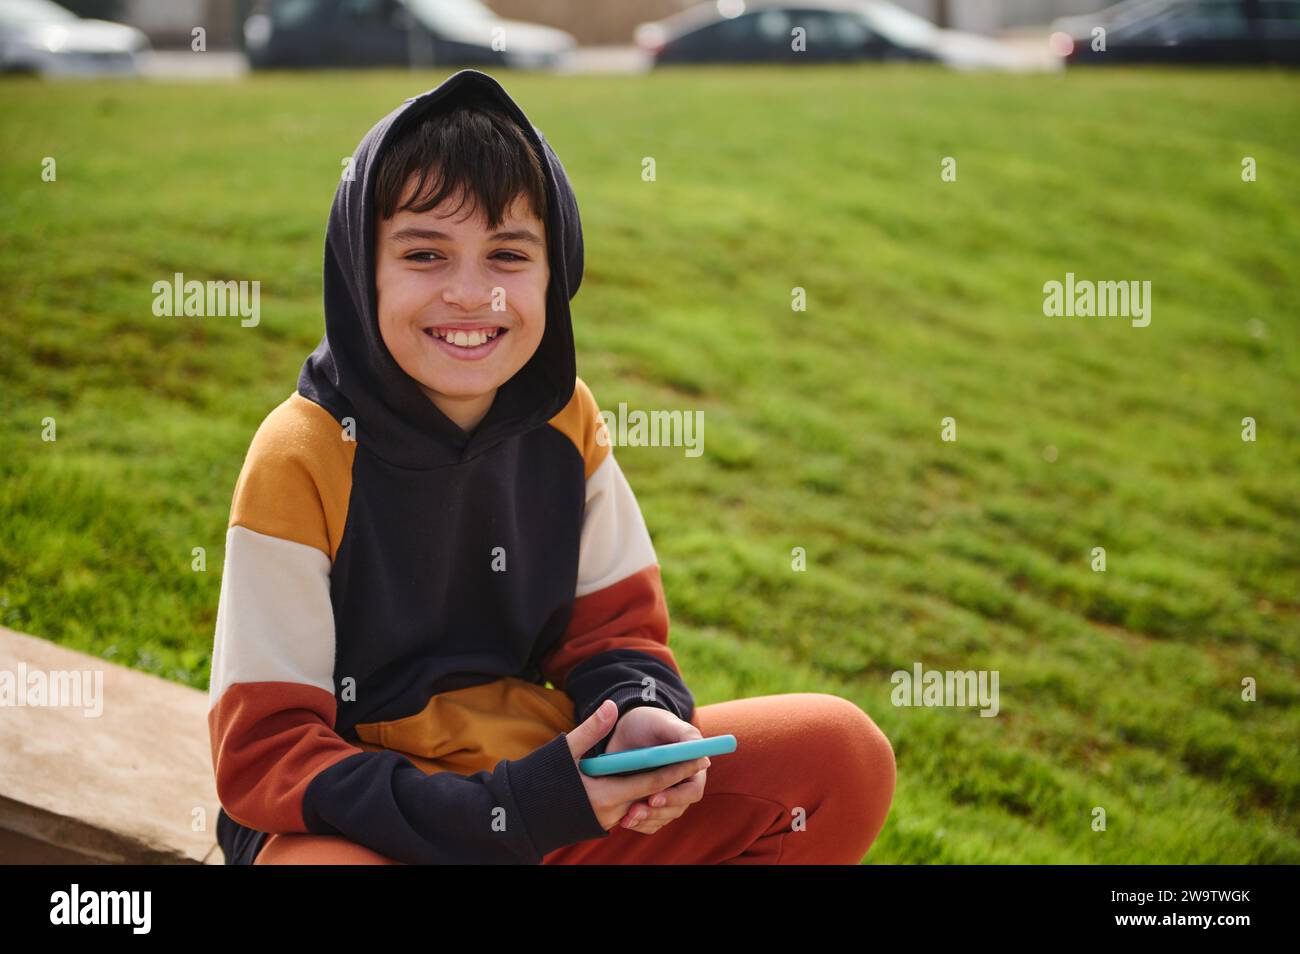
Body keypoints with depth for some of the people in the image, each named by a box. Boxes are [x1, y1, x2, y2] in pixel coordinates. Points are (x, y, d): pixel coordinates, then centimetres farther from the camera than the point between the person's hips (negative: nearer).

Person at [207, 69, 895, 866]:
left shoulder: (564, 420, 0)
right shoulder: (301, 460, -16)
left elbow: (614, 626, 10)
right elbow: (263, 754, -15)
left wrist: (642, 718, -16)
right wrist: (497, 812, -26)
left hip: (543, 779, 6)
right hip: (358, 820, -5)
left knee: (840, 750, -9)